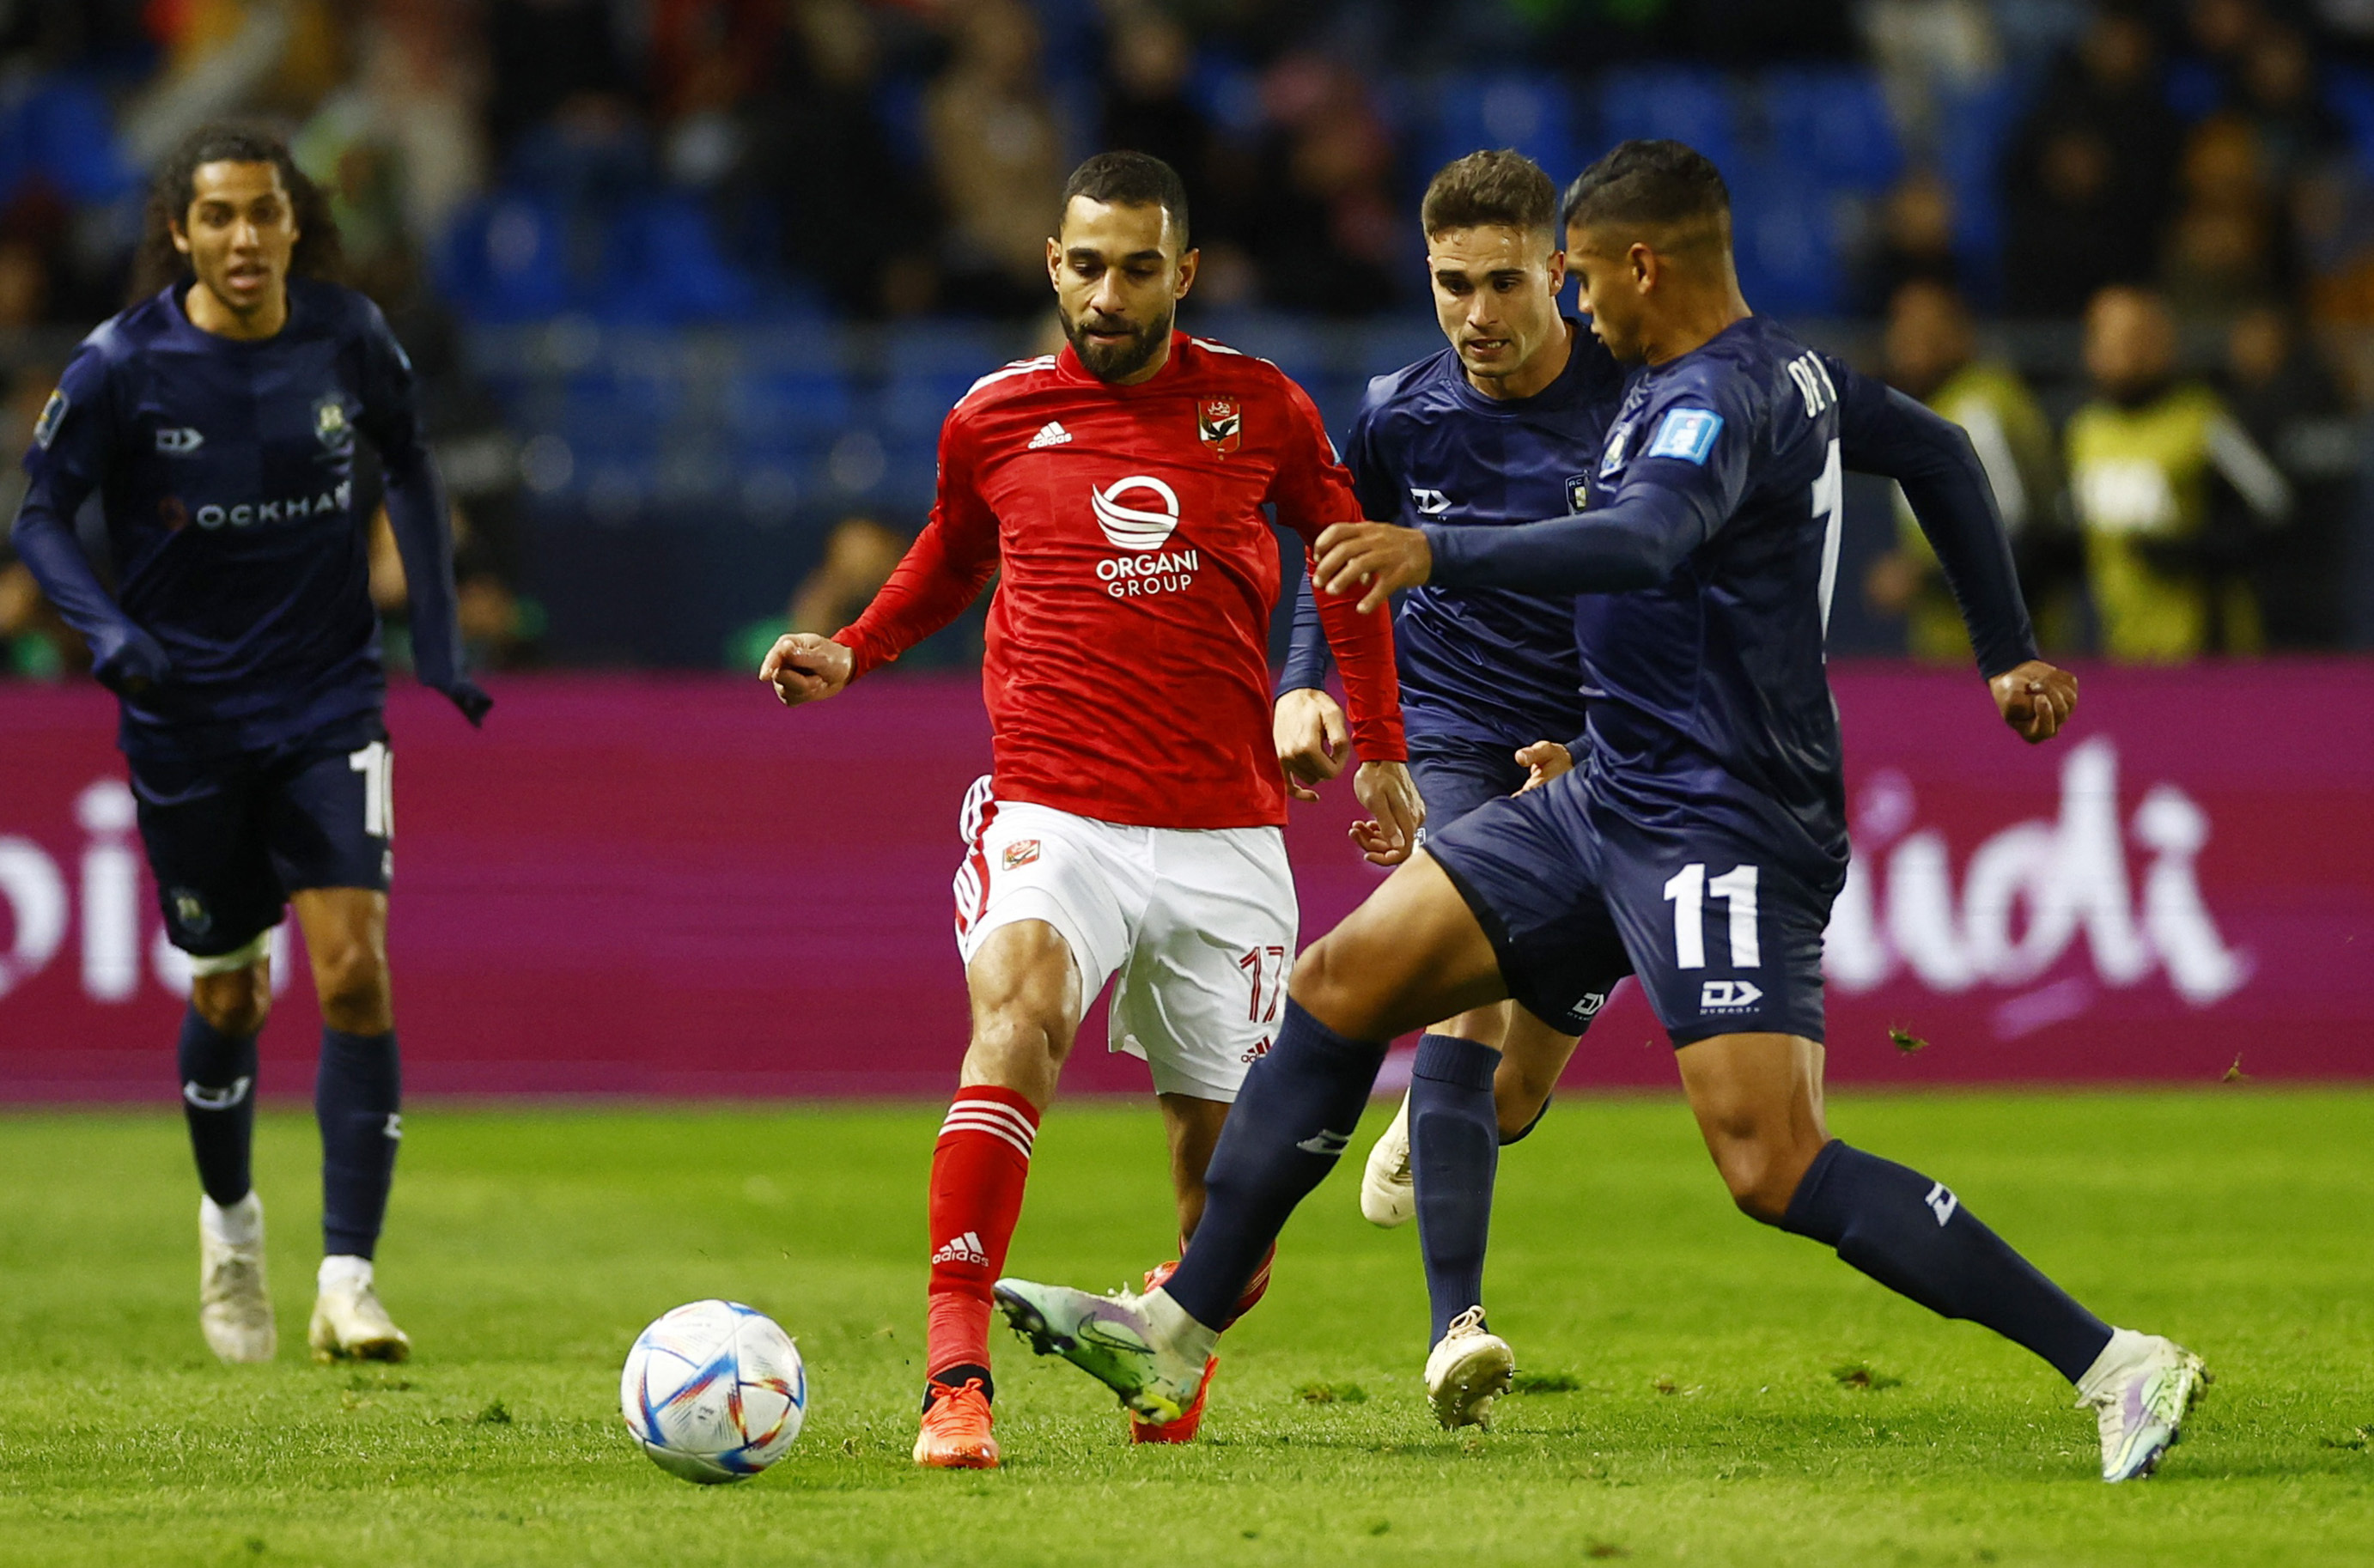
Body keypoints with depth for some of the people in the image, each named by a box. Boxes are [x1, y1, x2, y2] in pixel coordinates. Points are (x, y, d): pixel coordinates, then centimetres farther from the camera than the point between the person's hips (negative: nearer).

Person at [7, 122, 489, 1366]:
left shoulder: (347, 339, -6)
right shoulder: (124, 365, -12)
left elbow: (408, 468, 12)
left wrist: (438, 636, 7)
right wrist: (107, 627, -23)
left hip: (328, 705, 1)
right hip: (187, 718, -1)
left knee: (355, 972, -15)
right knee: (227, 995, 11)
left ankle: (346, 1283, -14)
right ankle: (228, 1221, 39)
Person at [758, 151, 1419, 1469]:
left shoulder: (1259, 410, 3)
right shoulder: (995, 419, 3)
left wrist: (1377, 750, 18)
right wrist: (851, 653, 9)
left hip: (1224, 838, 2)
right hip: (1054, 815, -2)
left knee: (1224, 1151, 7)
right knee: (1017, 1012, -31)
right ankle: (955, 1380, -38)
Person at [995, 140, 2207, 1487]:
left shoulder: (1720, 398, -17)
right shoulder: (1794, 372, 13)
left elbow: (1645, 544, -38)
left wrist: (1441, 554, -48)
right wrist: (2009, 659, 38)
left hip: (1722, 825, -10)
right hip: (1611, 802, 10)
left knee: (1776, 1171, -18)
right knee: (1342, 984, 5)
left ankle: (2119, 1367, -14)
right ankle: (1176, 1336, 10)